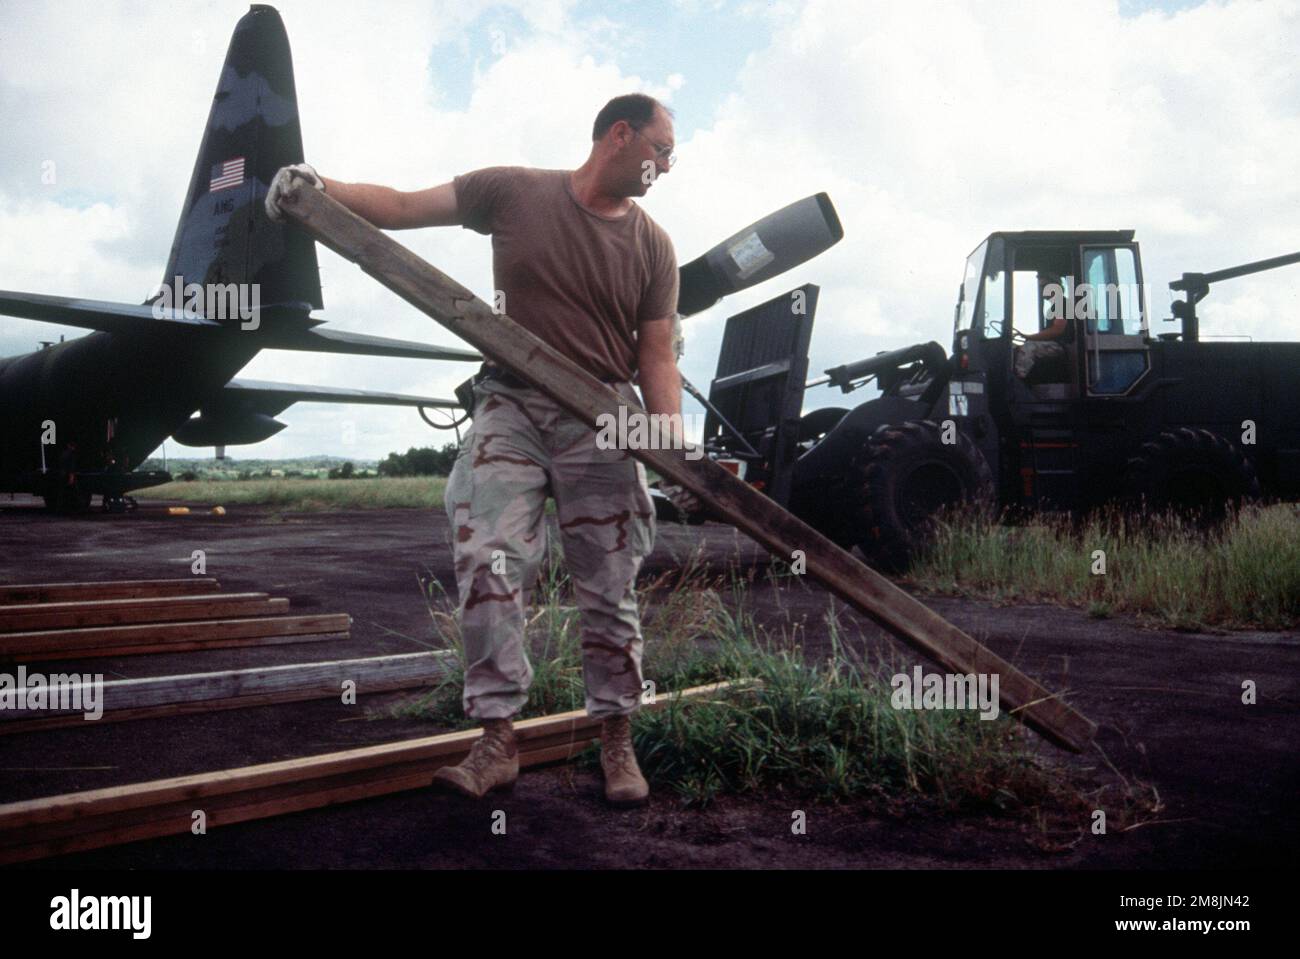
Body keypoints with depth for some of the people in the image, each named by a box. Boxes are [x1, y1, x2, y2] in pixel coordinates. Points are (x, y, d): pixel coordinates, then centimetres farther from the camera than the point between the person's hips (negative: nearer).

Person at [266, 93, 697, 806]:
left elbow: (656, 355, 4)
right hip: (510, 408, -1)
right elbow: (401, 207, 4)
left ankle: (616, 740, 16)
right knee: (488, 566, -11)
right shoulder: (514, 192, 4)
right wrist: (322, 186, -12)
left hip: (601, 422, 1)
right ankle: (497, 739, -1)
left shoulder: (651, 245, 8)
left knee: (610, 588, 3)